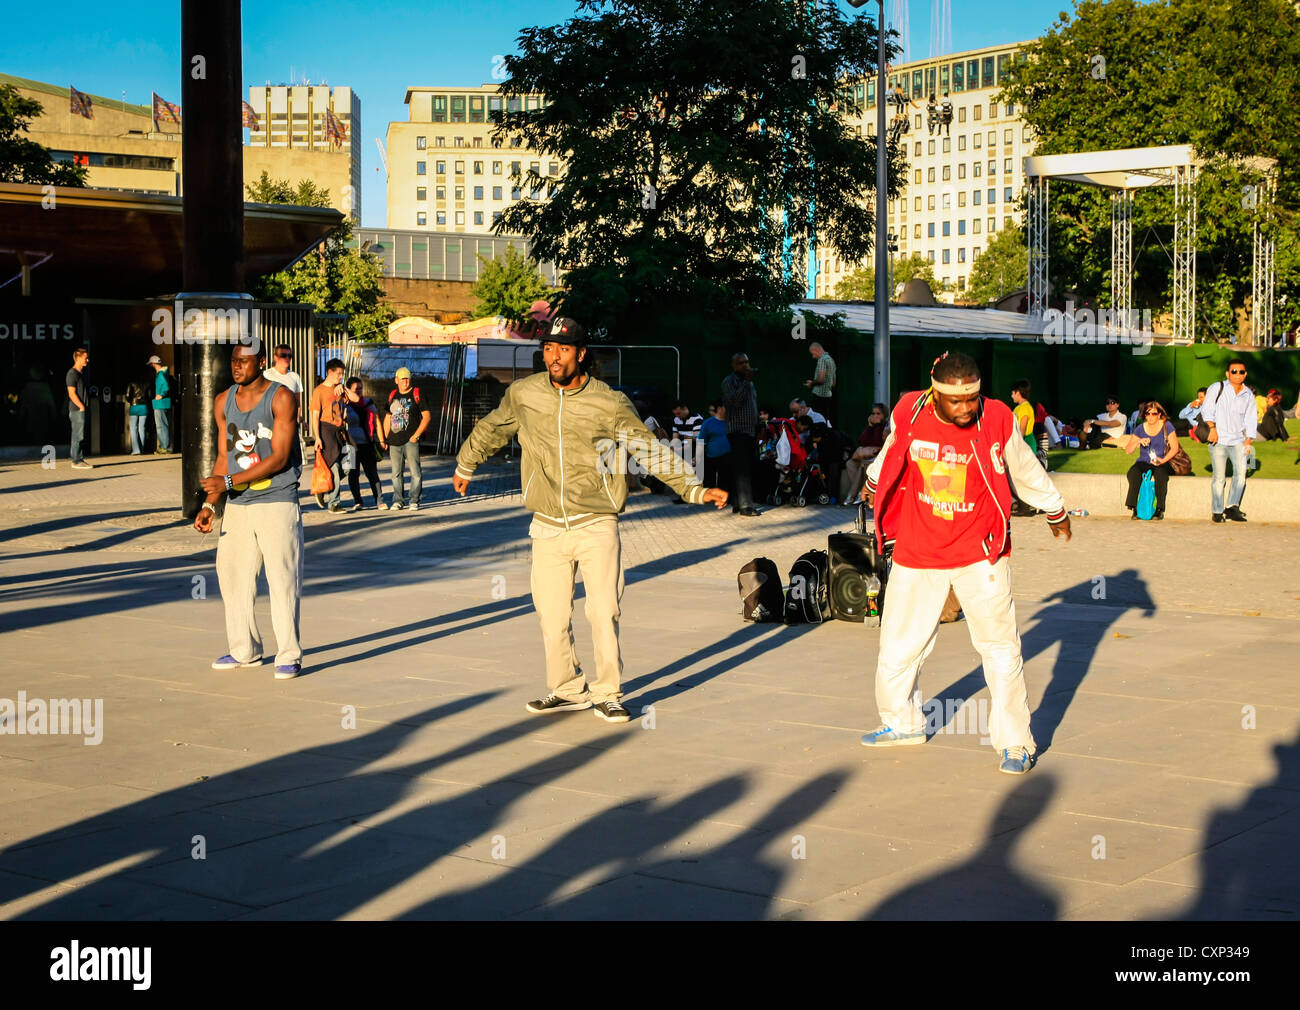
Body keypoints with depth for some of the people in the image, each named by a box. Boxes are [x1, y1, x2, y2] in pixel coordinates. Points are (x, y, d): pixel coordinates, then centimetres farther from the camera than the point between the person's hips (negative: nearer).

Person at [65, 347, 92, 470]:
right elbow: (72, 393, -16)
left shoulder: (81, 373, 18)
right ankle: (77, 462, -8)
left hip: (81, 410, 9)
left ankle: (79, 460, 14)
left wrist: (84, 407, 15)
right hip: (77, 409, -9)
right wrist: (82, 407, -14)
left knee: (79, 436, 11)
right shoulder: (72, 374, -11)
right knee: (78, 436, -9)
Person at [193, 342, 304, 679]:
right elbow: (225, 455, 16)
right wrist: (210, 504, 8)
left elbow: (279, 458, -14)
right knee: (231, 574, 8)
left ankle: (289, 655, 0)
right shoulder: (223, 402, 9)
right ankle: (244, 650, 21)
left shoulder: (281, 398, -9)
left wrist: (228, 482, -18)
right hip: (237, 505, 6)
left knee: (282, 578, -7)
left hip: (277, 503, -6)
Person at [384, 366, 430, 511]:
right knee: (396, 473, 6)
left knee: (415, 472, -7)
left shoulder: (417, 394, 1)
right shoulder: (392, 396, 15)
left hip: (410, 441, -4)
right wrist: (385, 439, 14)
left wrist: (416, 435, -10)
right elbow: (388, 418, 21)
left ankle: (414, 501, -1)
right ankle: (398, 500, 13)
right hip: (394, 441, 4)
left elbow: (426, 416, -3)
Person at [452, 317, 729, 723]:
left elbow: (652, 451, -2)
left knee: (604, 610, -9)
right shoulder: (522, 395, 2)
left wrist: (696, 490, -8)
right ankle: (568, 690, 21)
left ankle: (607, 693, 6)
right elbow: (489, 430, 21)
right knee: (551, 615, 3)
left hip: (596, 526, -2)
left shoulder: (610, 404, -6)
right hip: (547, 528, 3)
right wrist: (465, 466, 35)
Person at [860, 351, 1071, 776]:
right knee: (898, 642, 11)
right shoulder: (908, 413, -9)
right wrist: (874, 481, 34)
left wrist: (1055, 511, 19)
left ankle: (1015, 741, 7)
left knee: (999, 646, -6)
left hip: (980, 551, -2)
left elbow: (1025, 471, 6)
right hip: (917, 551, 3)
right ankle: (903, 723, 35)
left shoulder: (998, 420, -14)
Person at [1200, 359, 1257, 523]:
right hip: (1218, 440, -3)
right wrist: (1212, 428, -14)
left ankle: (1233, 507, -9)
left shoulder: (1248, 395, 13)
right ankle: (1217, 512, 4)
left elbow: (1250, 420, 16)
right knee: (1219, 476, -6)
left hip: (1238, 440, 3)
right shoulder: (1217, 388, 1)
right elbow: (1207, 410, -3)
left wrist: (1248, 440, 8)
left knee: (1241, 471, -14)